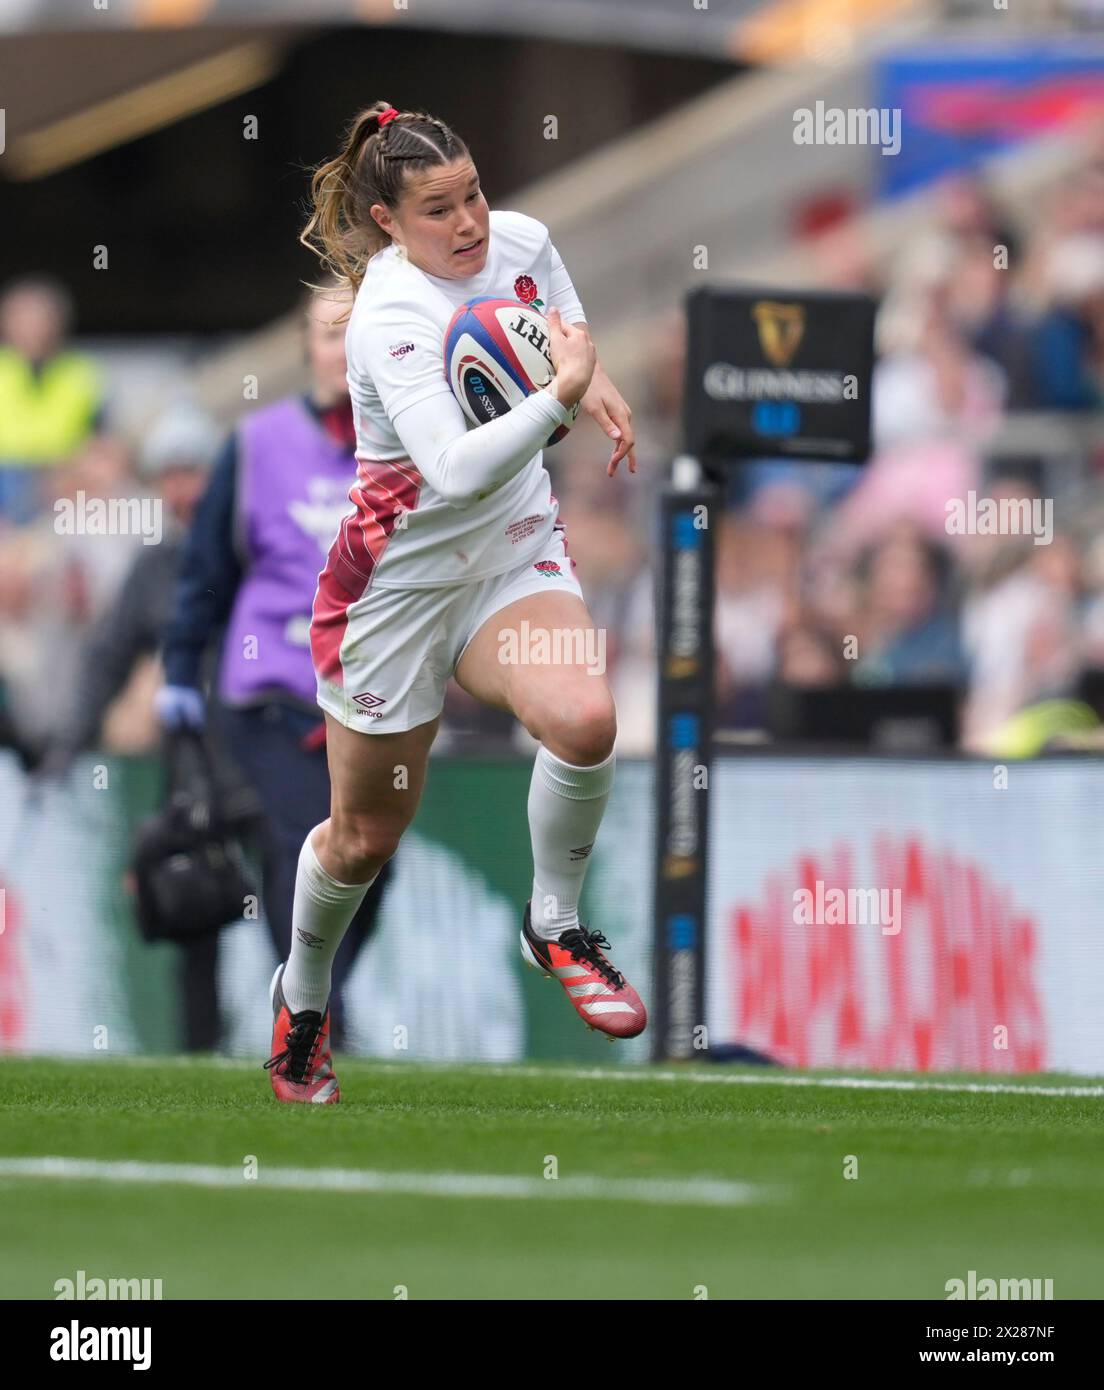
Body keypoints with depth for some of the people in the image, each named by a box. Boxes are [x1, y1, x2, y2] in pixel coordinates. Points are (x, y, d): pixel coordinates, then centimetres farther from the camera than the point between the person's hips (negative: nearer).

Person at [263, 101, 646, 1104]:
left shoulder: (522, 241, -6)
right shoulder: (392, 317, -27)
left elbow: (570, 336, 18)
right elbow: (459, 469, -40)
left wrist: (597, 388, -1)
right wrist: (562, 396, -41)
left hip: (517, 551, 4)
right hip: (400, 576, -4)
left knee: (584, 720, -26)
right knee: (368, 833, 10)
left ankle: (556, 926, 0)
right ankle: (303, 992, 40)